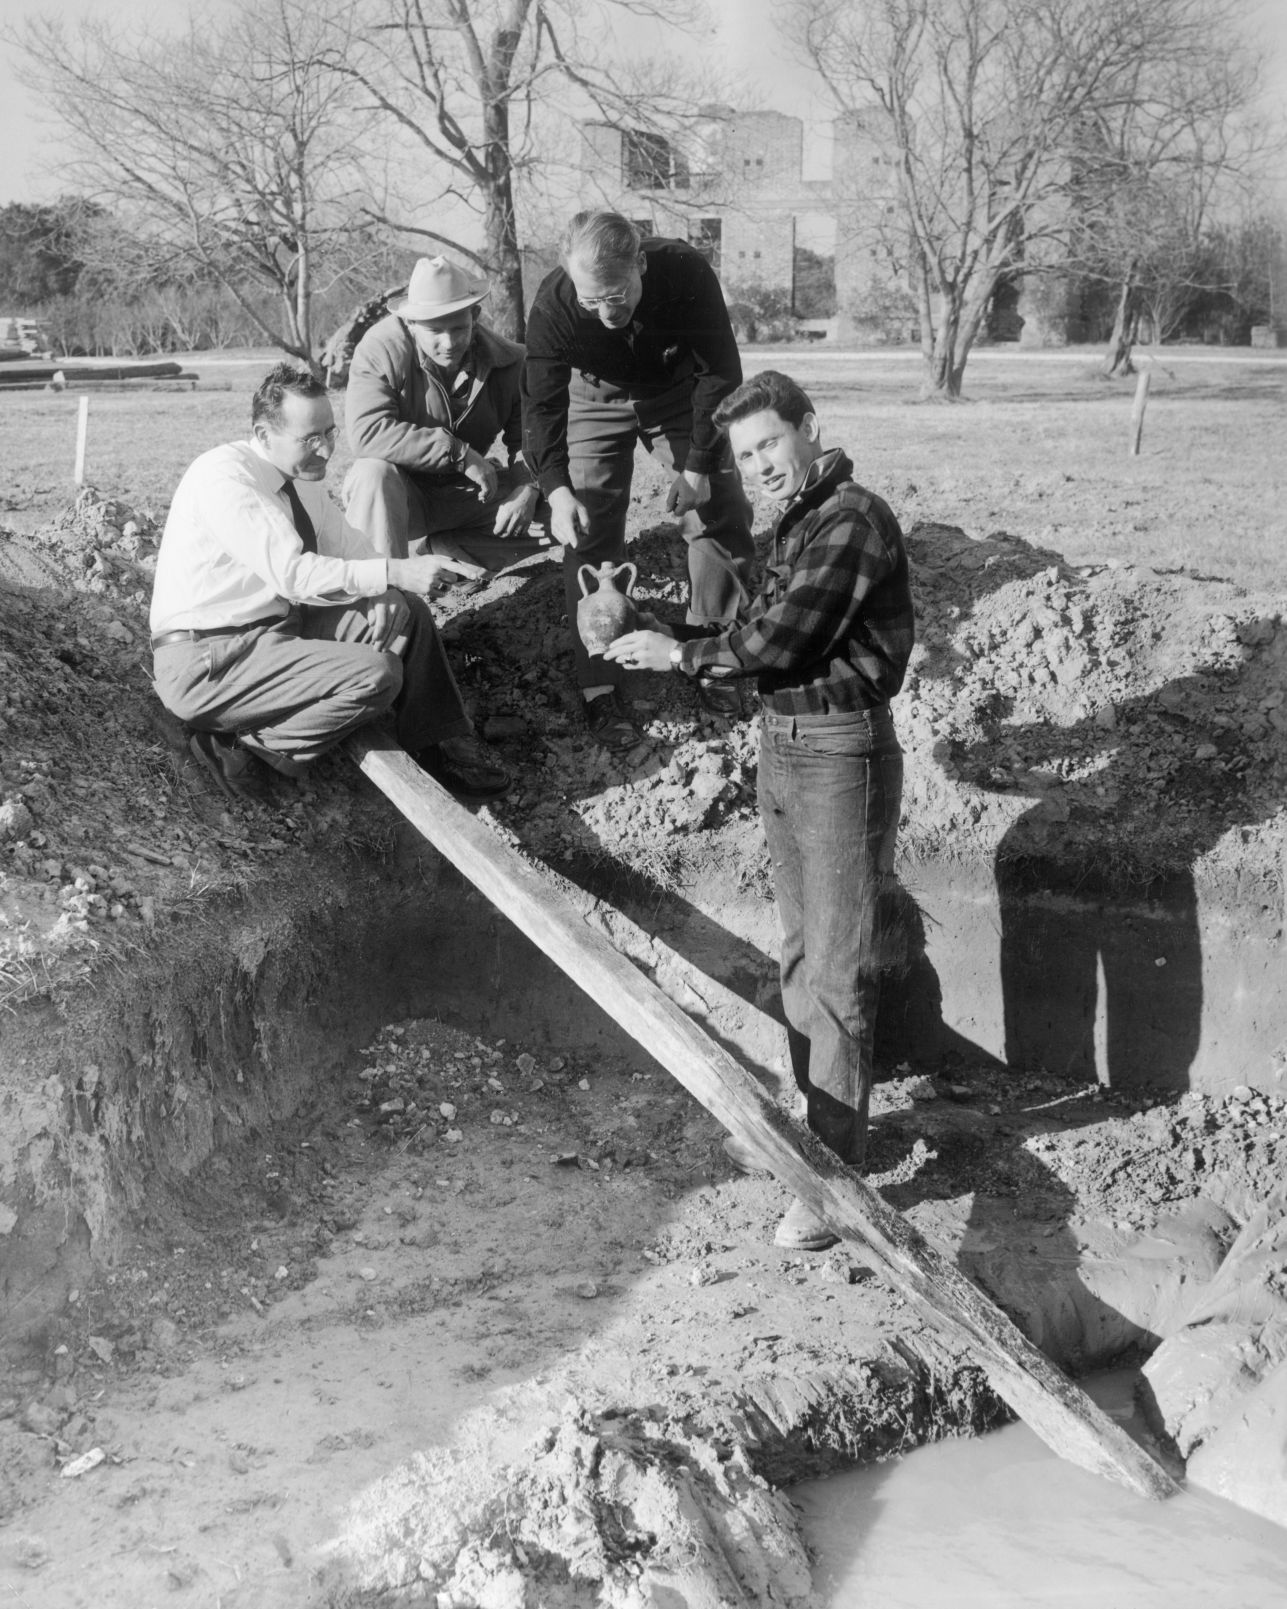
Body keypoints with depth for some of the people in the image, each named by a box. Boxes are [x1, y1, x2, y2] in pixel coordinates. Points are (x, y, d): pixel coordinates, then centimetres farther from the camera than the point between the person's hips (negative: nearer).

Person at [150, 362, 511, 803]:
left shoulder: (302, 479, 6)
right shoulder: (224, 476, -20)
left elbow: (350, 549, 12)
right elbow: (292, 573, -28)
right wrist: (395, 572, -30)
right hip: (207, 663, -9)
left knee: (402, 611, -1)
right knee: (377, 674, -22)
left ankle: (439, 744, 9)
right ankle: (249, 747, -10)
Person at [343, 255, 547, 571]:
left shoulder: (506, 361, -8)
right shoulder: (381, 350, -20)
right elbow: (366, 433, -34)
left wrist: (527, 489, -27)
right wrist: (459, 453, -35)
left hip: (465, 495, 4)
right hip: (399, 494, -4)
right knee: (374, 471, -37)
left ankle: (430, 547, -10)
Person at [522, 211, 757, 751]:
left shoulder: (686, 273, -35)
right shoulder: (553, 303, -35)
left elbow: (720, 372, -24)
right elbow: (542, 404, -31)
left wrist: (699, 466, -26)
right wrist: (557, 489, -47)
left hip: (678, 389, 1)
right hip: (597, 397, -1)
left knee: (724, 513, -4)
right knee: (591, 532, -11)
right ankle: (600, 689, -6)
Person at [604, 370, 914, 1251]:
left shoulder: (856, 520, -16)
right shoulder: (795, 523, 13)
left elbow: (781, 639, -20)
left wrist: (681, 652, -7)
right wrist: (659, 628, 3)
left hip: (840, 751, -9)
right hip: (780, 745, 9)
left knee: (839, 971, -4)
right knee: (800, 953, 17)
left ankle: (838, 1171, 2)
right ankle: (812, 1120, 30)